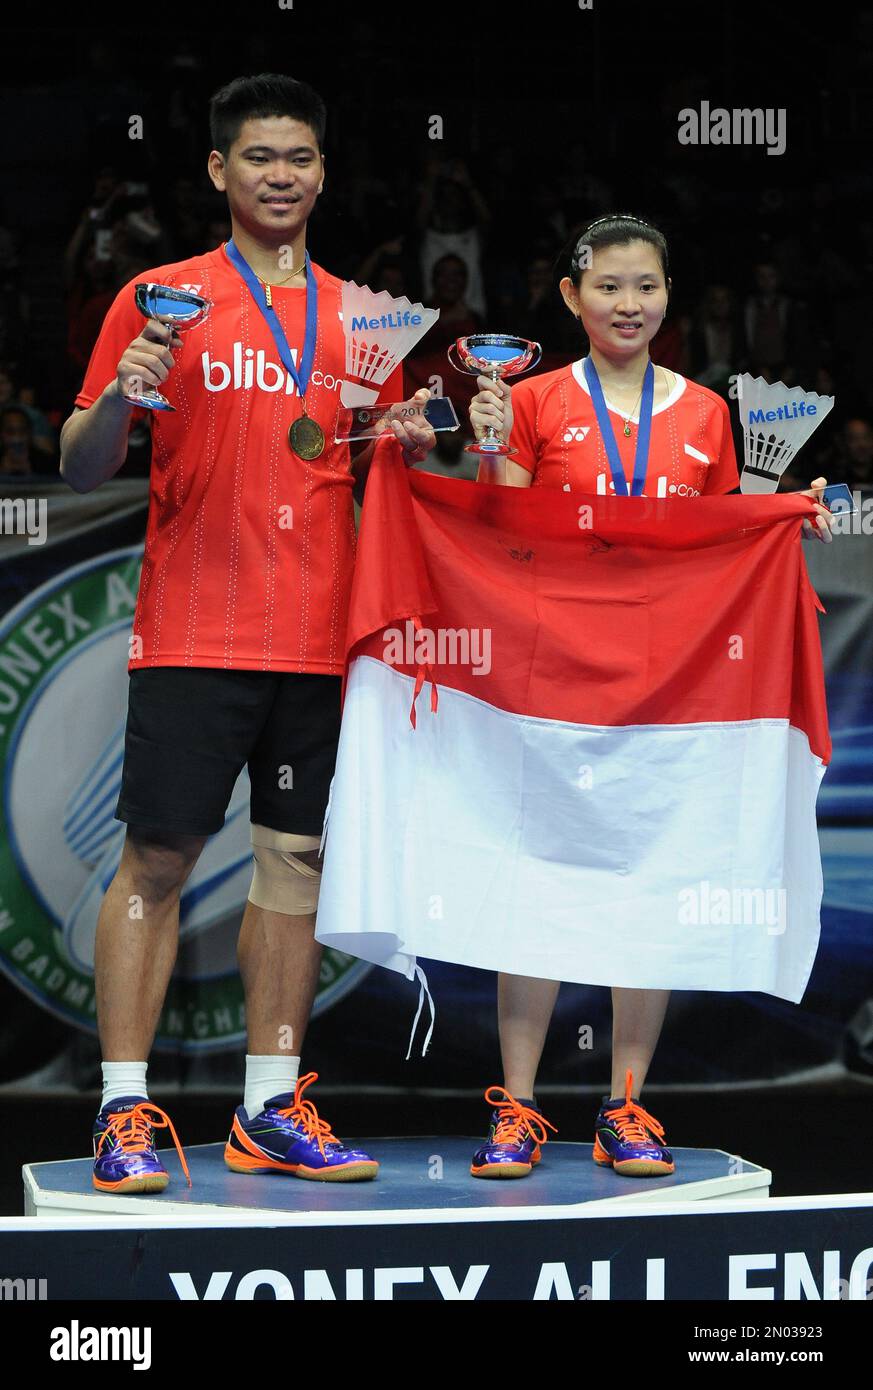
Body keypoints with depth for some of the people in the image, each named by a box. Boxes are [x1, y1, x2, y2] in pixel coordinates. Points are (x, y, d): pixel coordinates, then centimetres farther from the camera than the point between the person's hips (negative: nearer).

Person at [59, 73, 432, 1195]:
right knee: (158, 858, -5)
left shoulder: (358, 320, 14)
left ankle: (271, 1110, 11)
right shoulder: (162, 301, 2)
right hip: (194, 631, -4)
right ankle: (124, 1111, -1)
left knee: (296, 857, 5)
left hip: (320, 634, 4)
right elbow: (81, 470, 1)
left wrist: (406, 448, 0)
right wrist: (121, 398, -19)